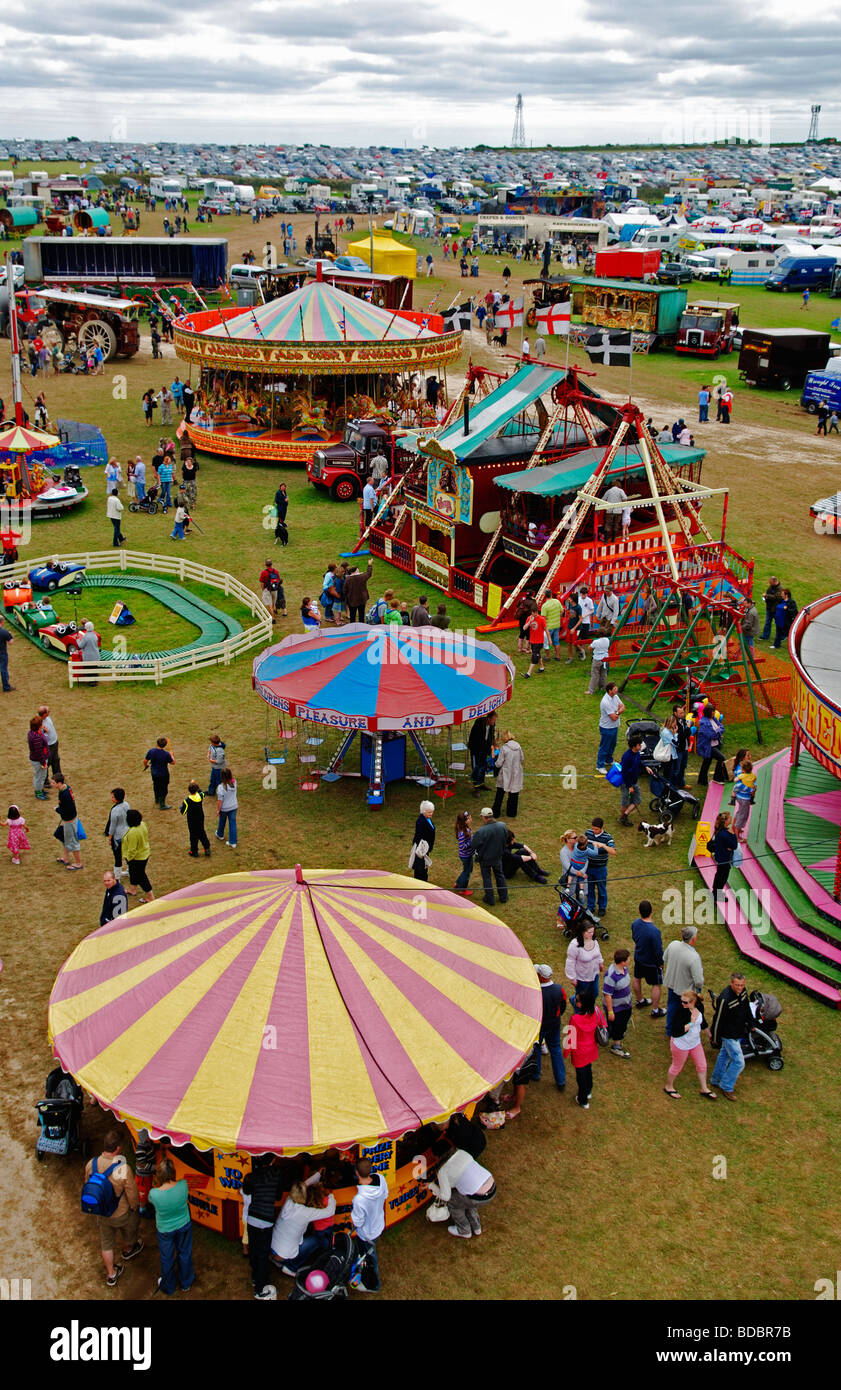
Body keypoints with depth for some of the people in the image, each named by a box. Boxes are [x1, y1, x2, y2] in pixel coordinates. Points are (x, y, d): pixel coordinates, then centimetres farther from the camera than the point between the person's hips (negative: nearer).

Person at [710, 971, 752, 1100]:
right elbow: (718, 1019, -24)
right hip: (729, 1035, -8)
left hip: (738, 1032, 8)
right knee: (739, 1062, -4)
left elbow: (747, 1007, 11)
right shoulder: (725, 999, -34)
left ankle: (716, 1079, 43)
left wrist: (750, 1023, 21)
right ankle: (726, 1087, 14)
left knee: (725, 1055, 24)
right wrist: (715, 1038, -15)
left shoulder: (743, 991, -10)